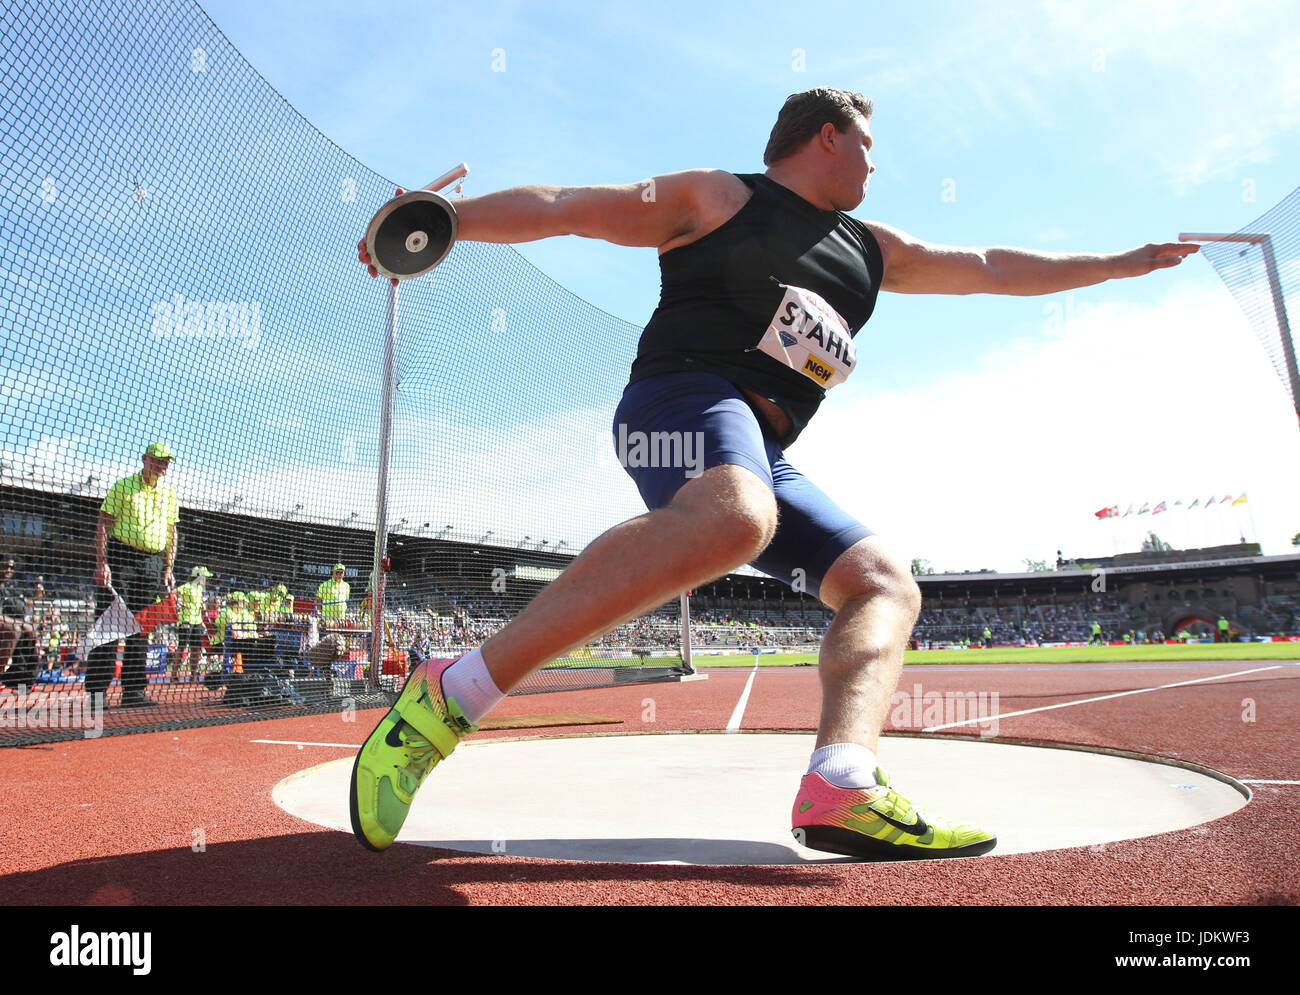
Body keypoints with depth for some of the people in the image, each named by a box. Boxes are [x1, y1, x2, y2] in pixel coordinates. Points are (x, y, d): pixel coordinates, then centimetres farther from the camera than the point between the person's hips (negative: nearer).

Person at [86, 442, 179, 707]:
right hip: (121, 556, -4)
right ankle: (97, 690, -4)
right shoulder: (123, 486, 2)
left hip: (153, 564, 4)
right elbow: (103, 524, -3)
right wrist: (101, 563, -12)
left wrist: (168, 568, 9)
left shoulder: (169, 495, 15)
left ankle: (133, 690, 10)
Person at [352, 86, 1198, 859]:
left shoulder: (871, 249, 29)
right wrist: (443, 219, -7)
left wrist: (1119, 263, 44)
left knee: (885, 584, -3)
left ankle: (843, 787, -25)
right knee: (731, 520, -39)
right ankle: (454, 696, -34)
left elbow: (992, 268, 38)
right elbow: (566, 205, 4)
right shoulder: (719, 198, 9)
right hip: (687, 398, -8)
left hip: (763, 459, 8)